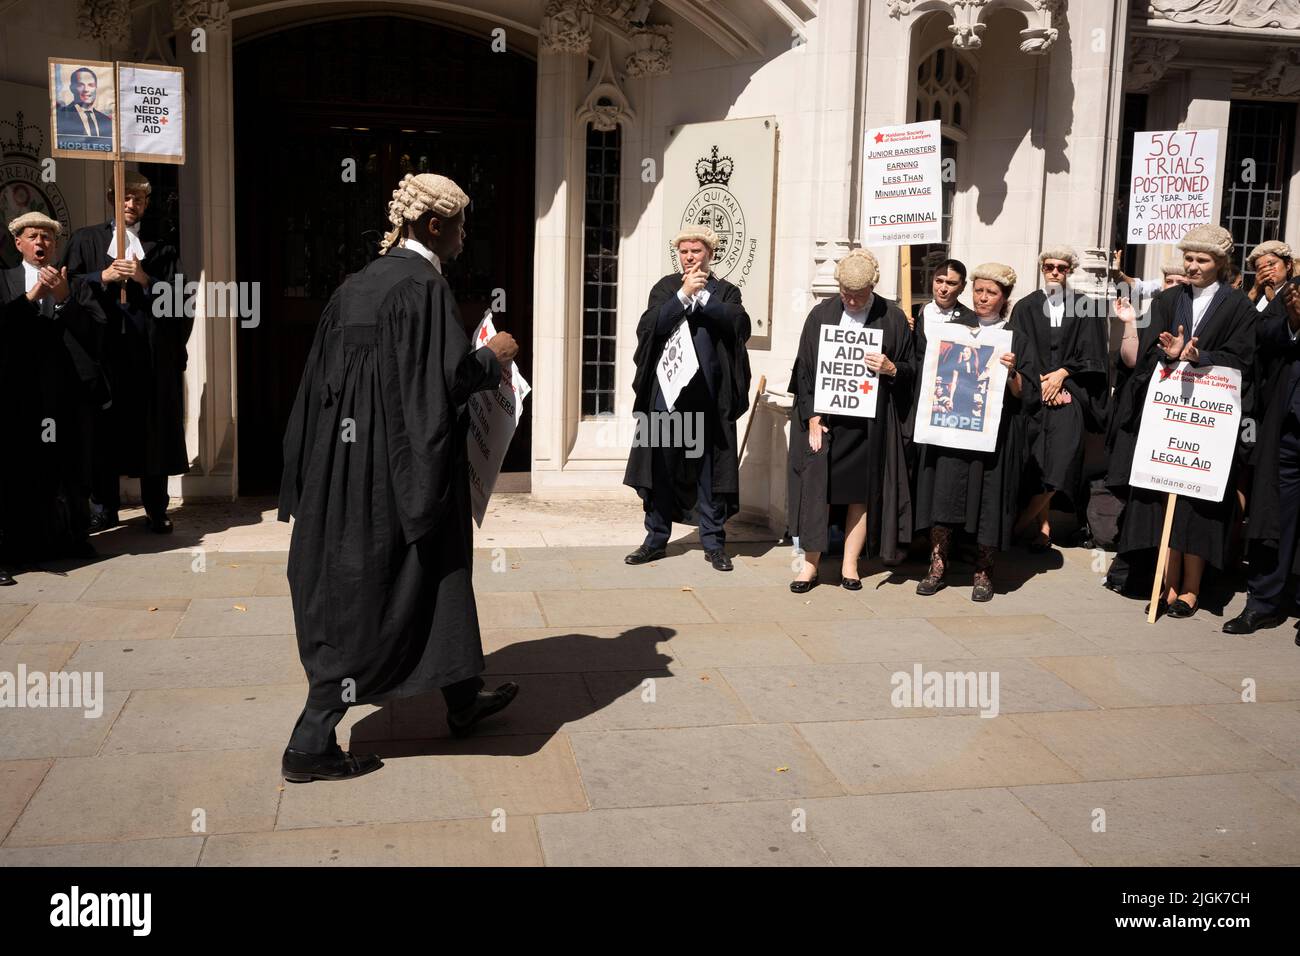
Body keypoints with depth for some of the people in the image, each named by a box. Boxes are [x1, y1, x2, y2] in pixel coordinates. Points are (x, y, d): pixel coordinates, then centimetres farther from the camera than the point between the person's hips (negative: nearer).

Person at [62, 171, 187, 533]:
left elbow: (176, 298, 4)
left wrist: (145, 280, -10)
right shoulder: (86, 240, 13)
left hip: (151, 353, 0)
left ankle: (156, 510, 6)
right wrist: (102, 277, -9)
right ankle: (104, 507, 13)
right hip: (102, 349, 0)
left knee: (152, 430, 0)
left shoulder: (161, 248, 13)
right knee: (103, 429, 3)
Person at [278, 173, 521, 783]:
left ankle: (463, 701, 35)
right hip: (396, 465, -10)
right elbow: (452, 375, -22)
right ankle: (311, 744, 5)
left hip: (347, 457, 10)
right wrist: (494, 358, -2)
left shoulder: (358, 284, 9)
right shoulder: (423, 285, -16)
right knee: (373, 601, -1)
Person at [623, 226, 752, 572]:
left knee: (710, 469, 2)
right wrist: (684, 294, -14)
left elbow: (740, 325, -11)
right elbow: (649, 325, -8)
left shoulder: (725, 291, 9)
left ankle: (714, 543, 12)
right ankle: (656, 540, 15)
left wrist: (702, 295, -12)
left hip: (708, 396, 0)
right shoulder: (666, 287, 9)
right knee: (661, 465, 4)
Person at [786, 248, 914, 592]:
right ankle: (810, 564, 9)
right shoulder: (822, 314, 3)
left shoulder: (892, 318, 2)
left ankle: (850, 566, 16)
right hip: (825, 417, 0)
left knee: (862, 493, 5)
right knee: (817, 489, -2)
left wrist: (890, 368, -15)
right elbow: (804, 368, 3)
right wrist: (812, 417, -6)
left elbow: (910, 370, 8)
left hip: (870, 422, 0)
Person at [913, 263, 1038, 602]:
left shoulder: (1016, 339, 6)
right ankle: (938, 567, 2)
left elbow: (1027, 395, 2)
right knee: (943, 492, -7)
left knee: (988, 497, 0)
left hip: (995, 431, -1)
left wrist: (1012, 372, -16)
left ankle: (984, 572, 13)